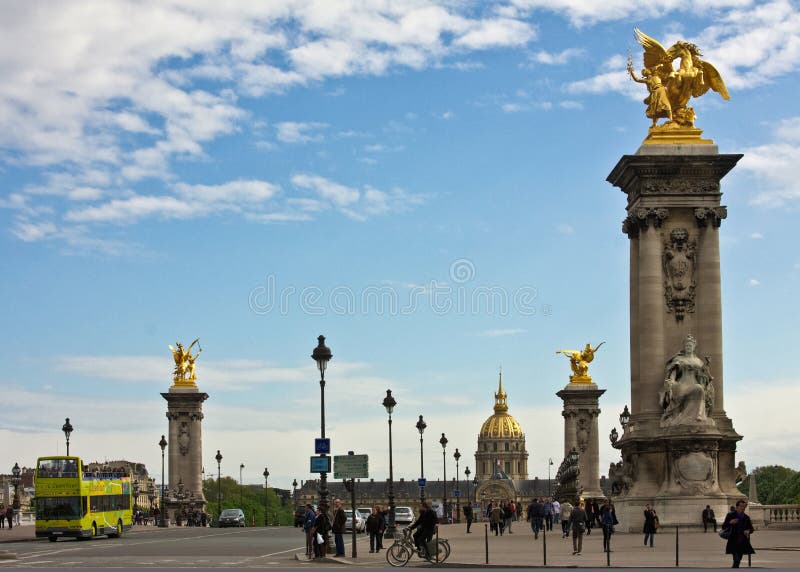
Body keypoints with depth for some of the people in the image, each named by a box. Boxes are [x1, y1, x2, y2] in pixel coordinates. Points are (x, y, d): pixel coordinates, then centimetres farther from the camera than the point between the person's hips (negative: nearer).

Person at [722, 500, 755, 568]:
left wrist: (748, 531, -10)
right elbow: (723, 527, -1)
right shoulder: (730, 515, -1)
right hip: (733, 541, -4)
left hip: (743, 542, 4)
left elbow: (751, 528, 14)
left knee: (738, 560, 9)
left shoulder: (746, 517, 9)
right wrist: (730, 523, -20)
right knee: (736, 559, -16)